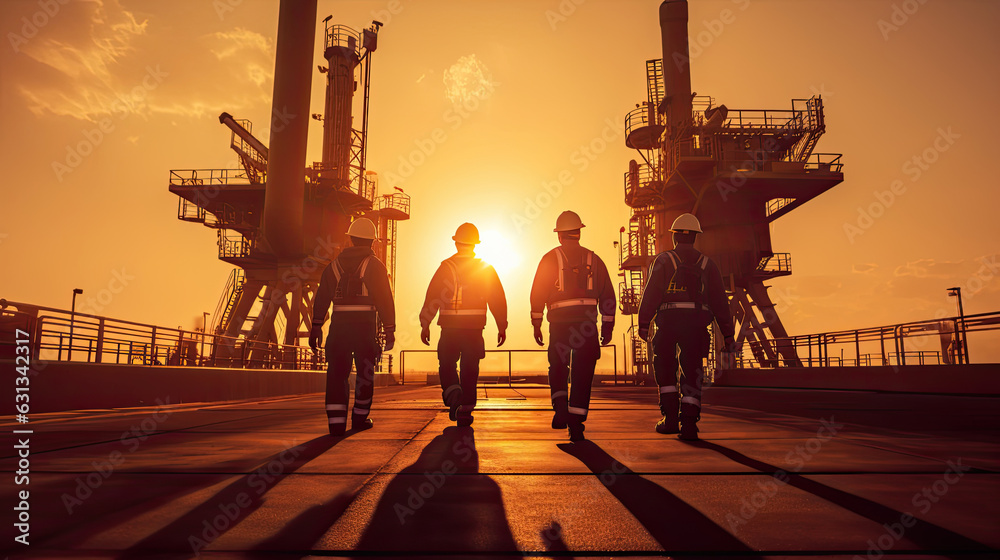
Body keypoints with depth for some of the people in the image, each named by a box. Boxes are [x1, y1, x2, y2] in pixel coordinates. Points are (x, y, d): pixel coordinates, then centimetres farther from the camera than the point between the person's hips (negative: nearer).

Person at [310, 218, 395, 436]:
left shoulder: (335, 264, 11)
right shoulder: (374, 265, 1)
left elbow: (321, 298, 7)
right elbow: (385, 299, -5)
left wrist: (316, 327, 9)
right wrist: (389, 330, -2)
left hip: (339, 324, 2)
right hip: (365, 325, -2)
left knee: (337, 373, 3)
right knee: (365, 373, 12)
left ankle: (336, 422, -4)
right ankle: (360, 418, 20)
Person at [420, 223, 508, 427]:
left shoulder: (446, 267, -3)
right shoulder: (486, 269, 4)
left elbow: (432, 298, -5)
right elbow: (498, 299, 4)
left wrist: (425, 325, 1)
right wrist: (502, 326, 10)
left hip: (450, 327, -2)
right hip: (475, 327, 2)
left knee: (447, 366, 11)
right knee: (470, 369, 9)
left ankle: (453, 395, -14)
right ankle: (465, 412, 11)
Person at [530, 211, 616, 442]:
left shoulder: (550, 258, 4)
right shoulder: (593, 259, 11)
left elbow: (537, 294, -2)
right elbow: (608, 297, 10)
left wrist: (536, 324, 3)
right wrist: (607, 327, 14)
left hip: (560, 323, -1)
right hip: (587, 324, 1)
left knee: (557, 369, 17)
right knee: (582, 375, 5)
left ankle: (561, 408, -1)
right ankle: (576, 424, 4)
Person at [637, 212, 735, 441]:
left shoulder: (663, 260, 5)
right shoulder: (707, 264, 13)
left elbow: (651, 293, -6)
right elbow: (720, 300, 10)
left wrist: (643, 323, -6)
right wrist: (728, 334, 11)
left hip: (668, 321, -2)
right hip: (697, 324, 2)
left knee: (665, 369, 13)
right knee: (692, 373, 7)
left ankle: (670, 417, 8)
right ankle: (689, 422, -1)